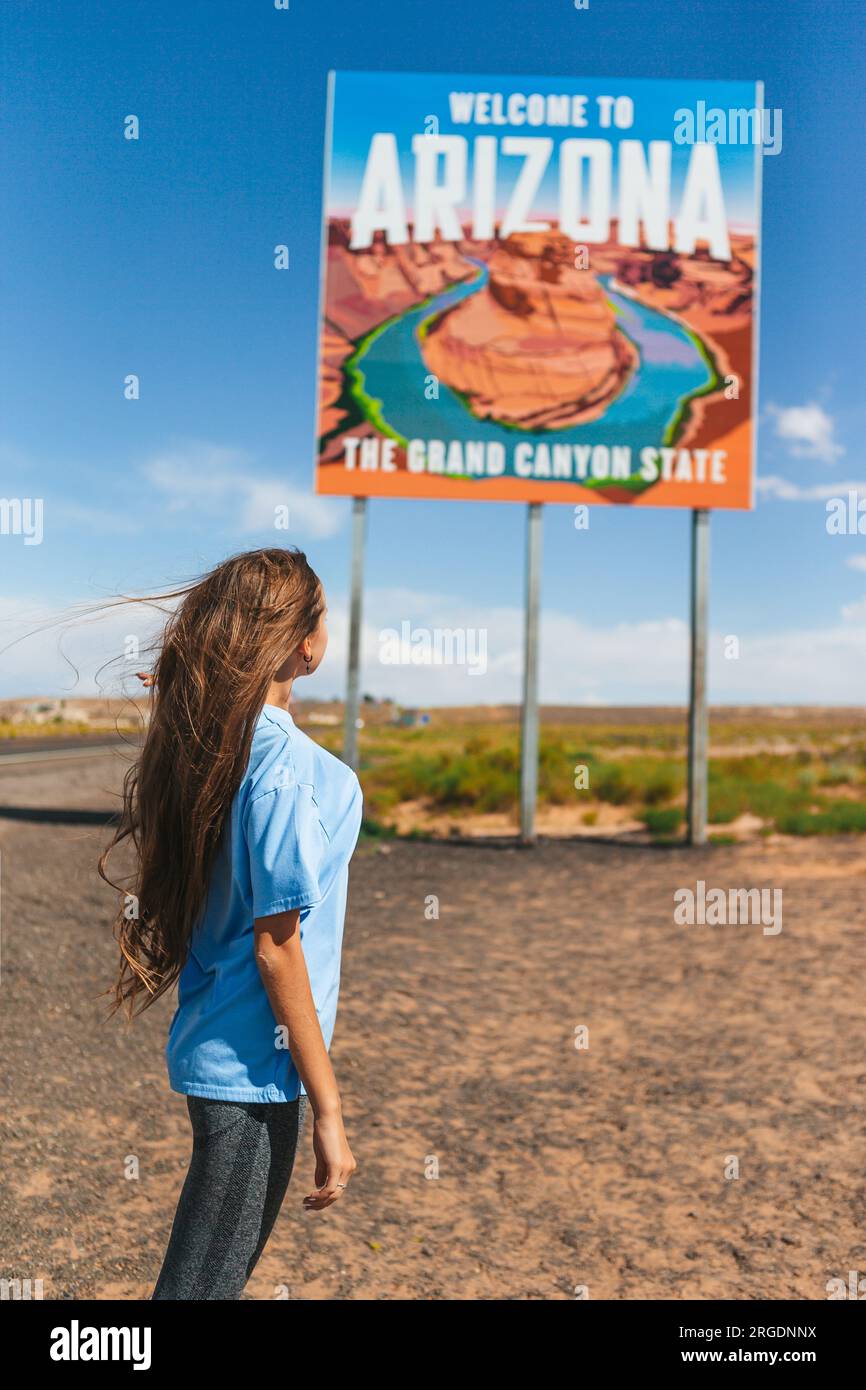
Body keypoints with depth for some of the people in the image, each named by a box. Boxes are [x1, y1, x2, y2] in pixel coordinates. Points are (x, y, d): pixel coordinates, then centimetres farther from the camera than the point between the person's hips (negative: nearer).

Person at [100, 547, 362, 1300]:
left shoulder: (209, 737, 1)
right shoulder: (285, 763, -24)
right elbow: (276, 947, -21)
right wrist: (328, 1110, -16)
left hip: (213, 1047, 9)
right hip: (253, 1067, -8)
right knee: (207, 1278, 8)